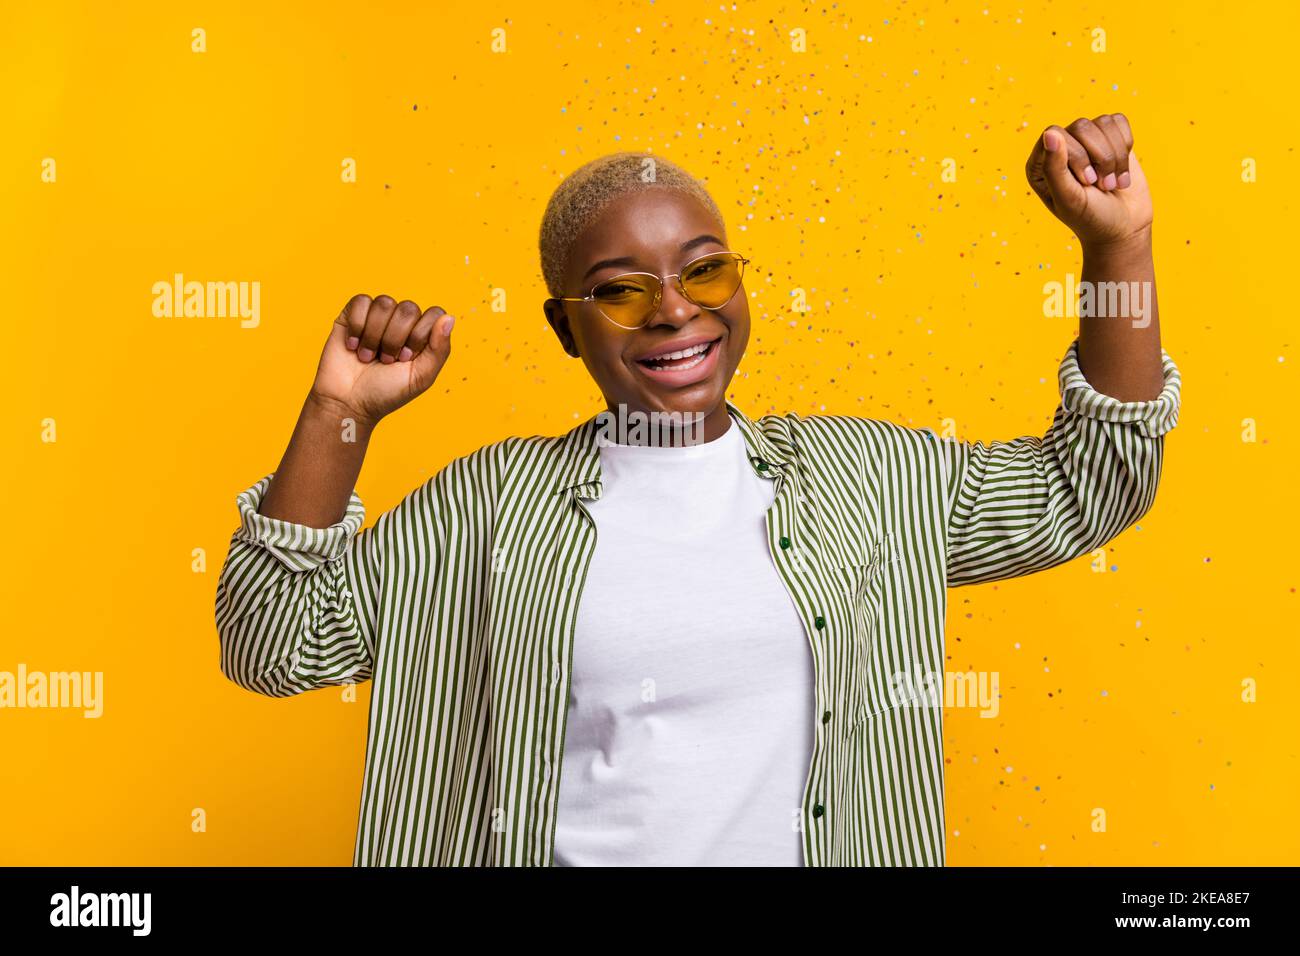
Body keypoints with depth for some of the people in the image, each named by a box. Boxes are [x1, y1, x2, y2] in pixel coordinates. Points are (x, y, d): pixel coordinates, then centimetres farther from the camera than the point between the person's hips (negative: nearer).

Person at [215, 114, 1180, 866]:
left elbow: (1088, 486, 7)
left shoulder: (865, 478, 2)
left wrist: (1120, 245, -2)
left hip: (808, 845, 2)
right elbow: (277, 643, -2)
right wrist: (340, 414, -12)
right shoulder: (496, 499, -2)